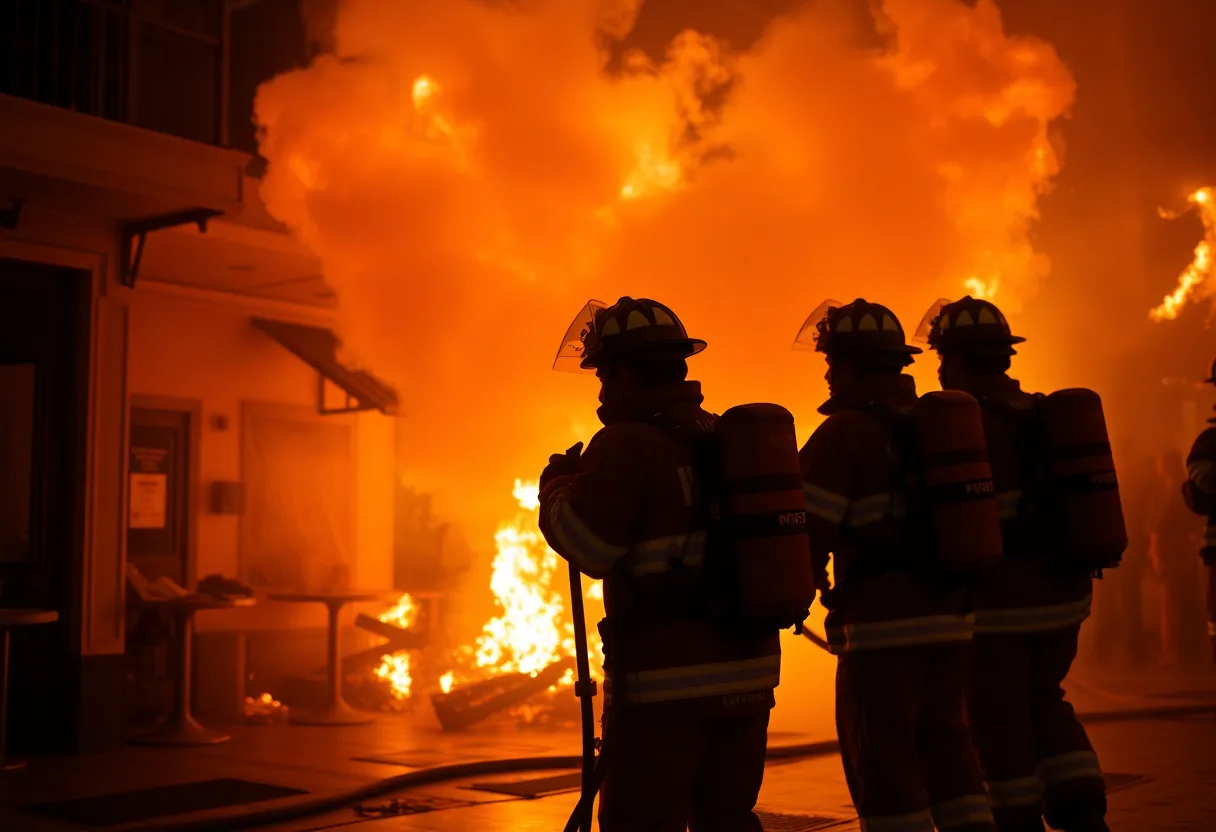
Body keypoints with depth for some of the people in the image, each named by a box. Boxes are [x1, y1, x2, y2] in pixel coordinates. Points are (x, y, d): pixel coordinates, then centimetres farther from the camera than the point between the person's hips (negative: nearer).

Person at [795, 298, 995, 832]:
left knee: (884, 763, 2)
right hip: (949, 619, 7)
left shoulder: (846, 432, -10)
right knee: (946, 750, 17)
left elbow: (806, 530, -14)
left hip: (883, 626, -7)